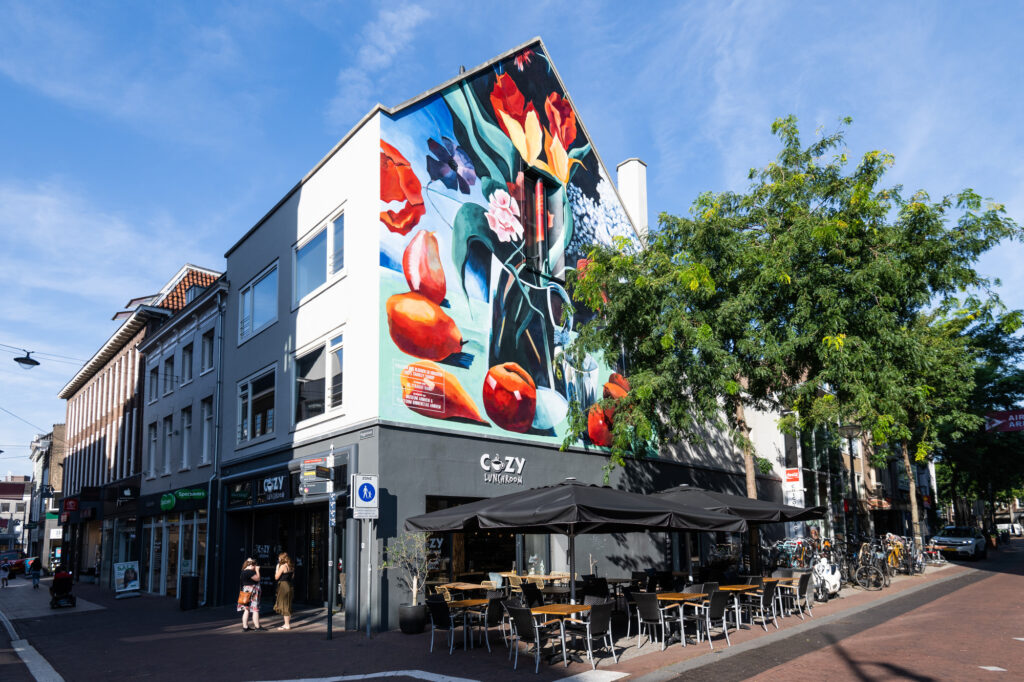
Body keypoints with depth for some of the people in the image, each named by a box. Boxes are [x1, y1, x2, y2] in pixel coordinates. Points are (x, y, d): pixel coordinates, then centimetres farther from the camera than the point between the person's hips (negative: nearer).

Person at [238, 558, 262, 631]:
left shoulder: (243, 572, 14)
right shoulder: (249, 571, -17)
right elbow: (257, 578, -16)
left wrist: (256, 570, 14)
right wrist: (257, 570, -6)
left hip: (246, 592, 10)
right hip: (252, 592, -10)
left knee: (246, 610, 9)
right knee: (255, 610, -6)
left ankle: (245, 626, 10)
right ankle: (257, 627, -4)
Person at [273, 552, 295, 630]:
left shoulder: (283, 566, -13)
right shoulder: (291, 566, 10)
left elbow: (276, 577, -9)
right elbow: (292, 577, 17)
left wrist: (277, 569, 1)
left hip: (283, 586, -8)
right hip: (289, 585, 8)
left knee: (284, 606, -2)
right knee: (287, 605, 16)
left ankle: (287, 625, 0)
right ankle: (287, 623, 22)